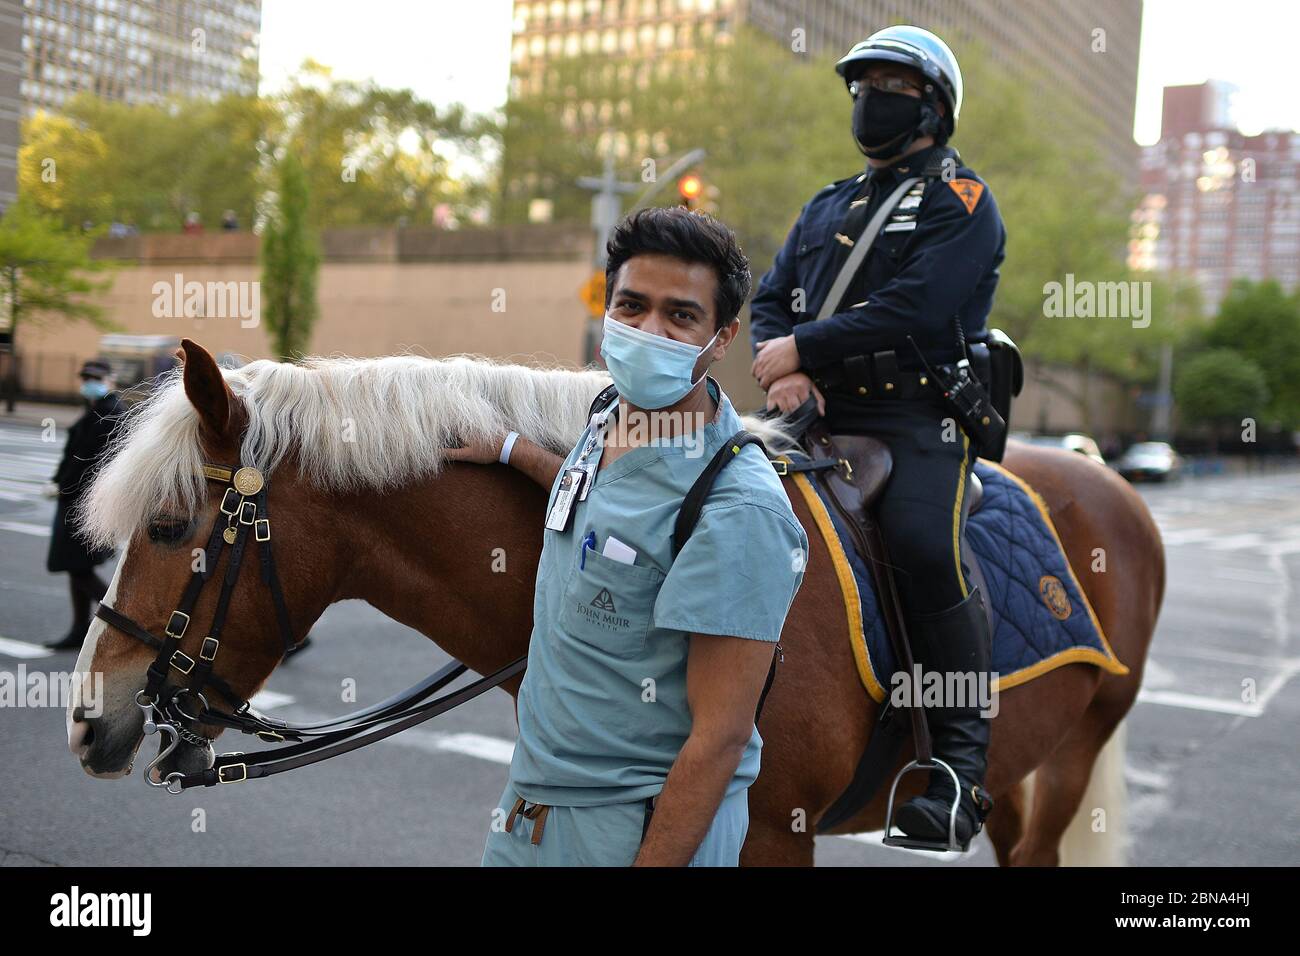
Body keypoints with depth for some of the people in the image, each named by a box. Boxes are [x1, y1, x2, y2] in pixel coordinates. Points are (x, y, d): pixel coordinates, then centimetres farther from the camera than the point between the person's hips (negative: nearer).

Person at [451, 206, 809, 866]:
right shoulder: (608, 422, 0)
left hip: (647, 830, -7)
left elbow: (720, 737, -24)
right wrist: (510, 450, 21)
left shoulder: (741, 512, -25)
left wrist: (652, 860, -24)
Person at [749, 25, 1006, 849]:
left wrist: (802, 349, -12)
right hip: (821, 412, 7)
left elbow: (913, 311, -12)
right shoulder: (829, 207, 26)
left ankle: (964, 761, -20)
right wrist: (785, 371, -4)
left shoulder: (962, 203, 4)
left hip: (919, 414, -6)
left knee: (923, 542, -31)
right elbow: (771, 301, 18)